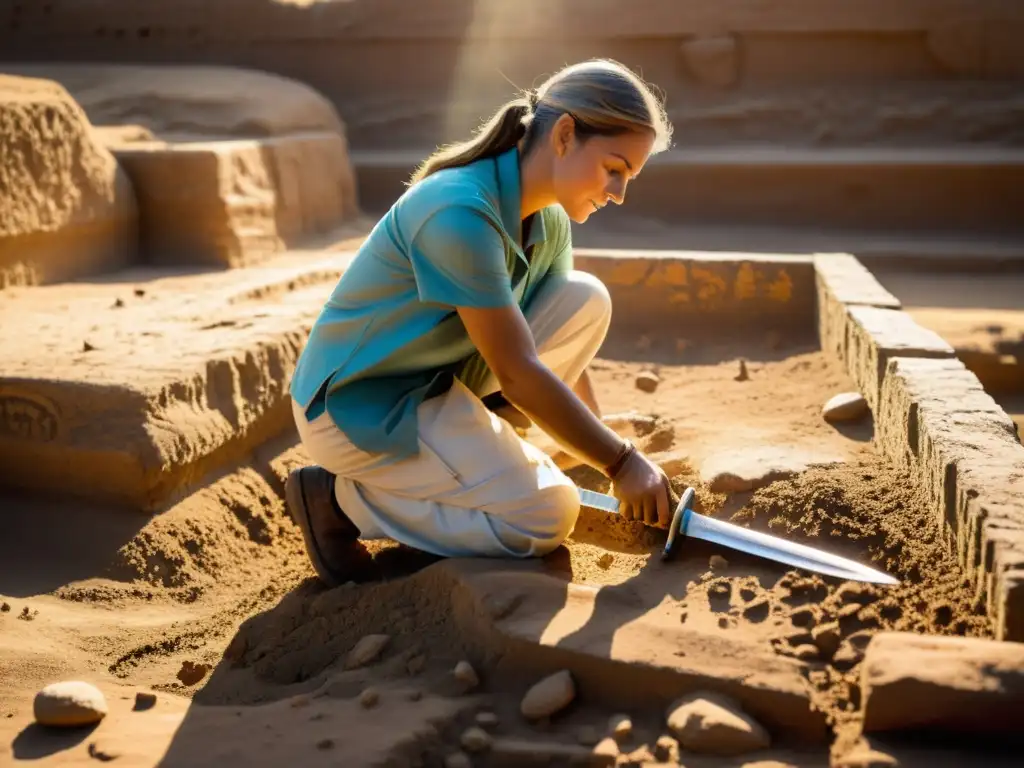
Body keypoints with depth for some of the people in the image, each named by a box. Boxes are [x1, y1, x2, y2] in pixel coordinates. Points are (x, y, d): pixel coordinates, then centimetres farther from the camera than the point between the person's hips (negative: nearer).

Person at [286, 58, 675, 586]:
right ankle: (342, 499, -4)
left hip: (439, 380, 8)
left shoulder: (549, 223, -1)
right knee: (547, 517, -16)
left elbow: (564, 344, 6)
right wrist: (621, 462, -19)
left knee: (587, 301, -5)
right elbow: (517, 373, -27)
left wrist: (607, 454, 3)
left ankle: (472, 452, 5)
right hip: (355, 407, -8)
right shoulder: (460, 213, -29)